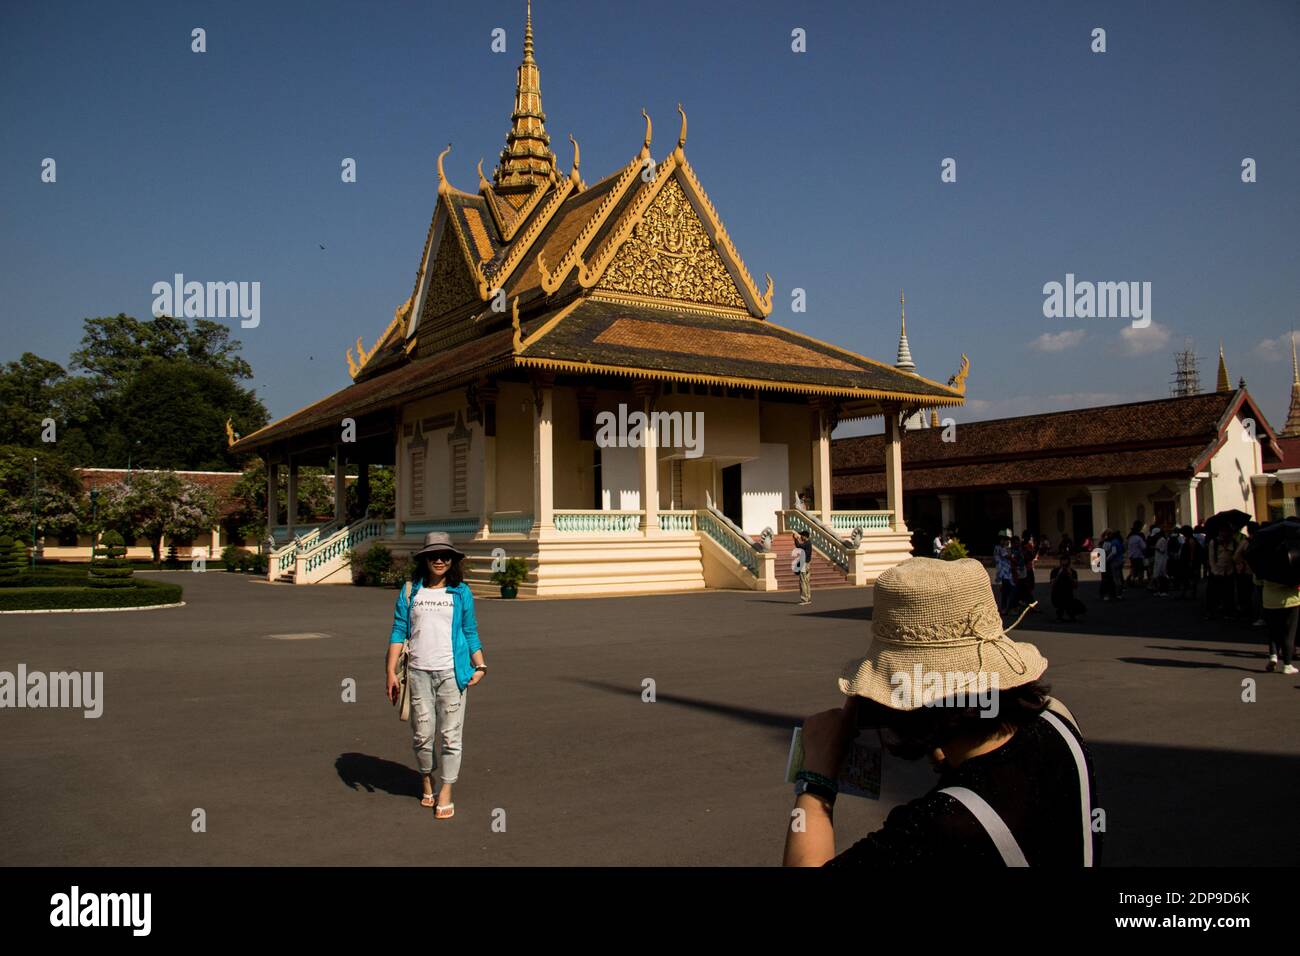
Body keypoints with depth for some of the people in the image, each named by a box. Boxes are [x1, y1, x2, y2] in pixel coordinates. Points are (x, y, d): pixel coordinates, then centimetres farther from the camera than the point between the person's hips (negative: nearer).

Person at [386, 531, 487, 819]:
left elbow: (471, 633, 9)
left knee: (451, 735, 0)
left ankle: (445, 794, 11)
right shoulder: (410, 591, 5)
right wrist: (391, 671, -1)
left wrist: (480, 666, -2)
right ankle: (425, 779, 31)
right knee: (422, 733, 5)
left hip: (452, 672, 0)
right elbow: (399, 632, 5)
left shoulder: (461, 592, 6)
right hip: (419, 672, 1)